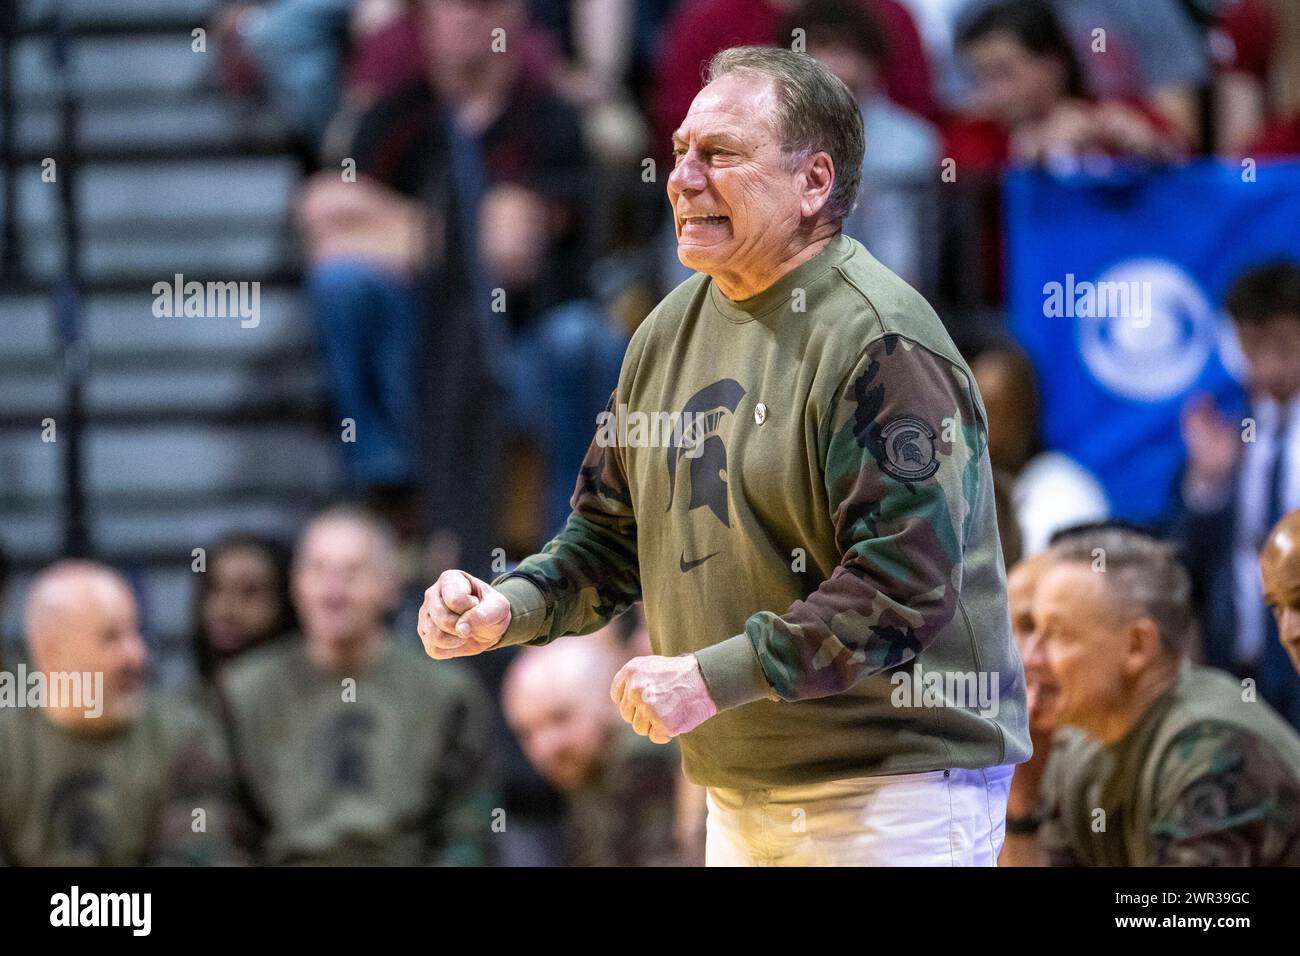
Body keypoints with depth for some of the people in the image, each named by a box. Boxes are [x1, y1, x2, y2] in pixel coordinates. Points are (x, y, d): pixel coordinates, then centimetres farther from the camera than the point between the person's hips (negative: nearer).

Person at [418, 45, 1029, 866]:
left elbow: (905, 589, -23)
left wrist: (710, 678, -24)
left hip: (896, 790, -7)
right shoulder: (672, 328, 10)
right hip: (739, 791, 8)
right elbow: (611, 537, 17)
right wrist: (508, 608, -3)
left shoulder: (882, 346, -15)